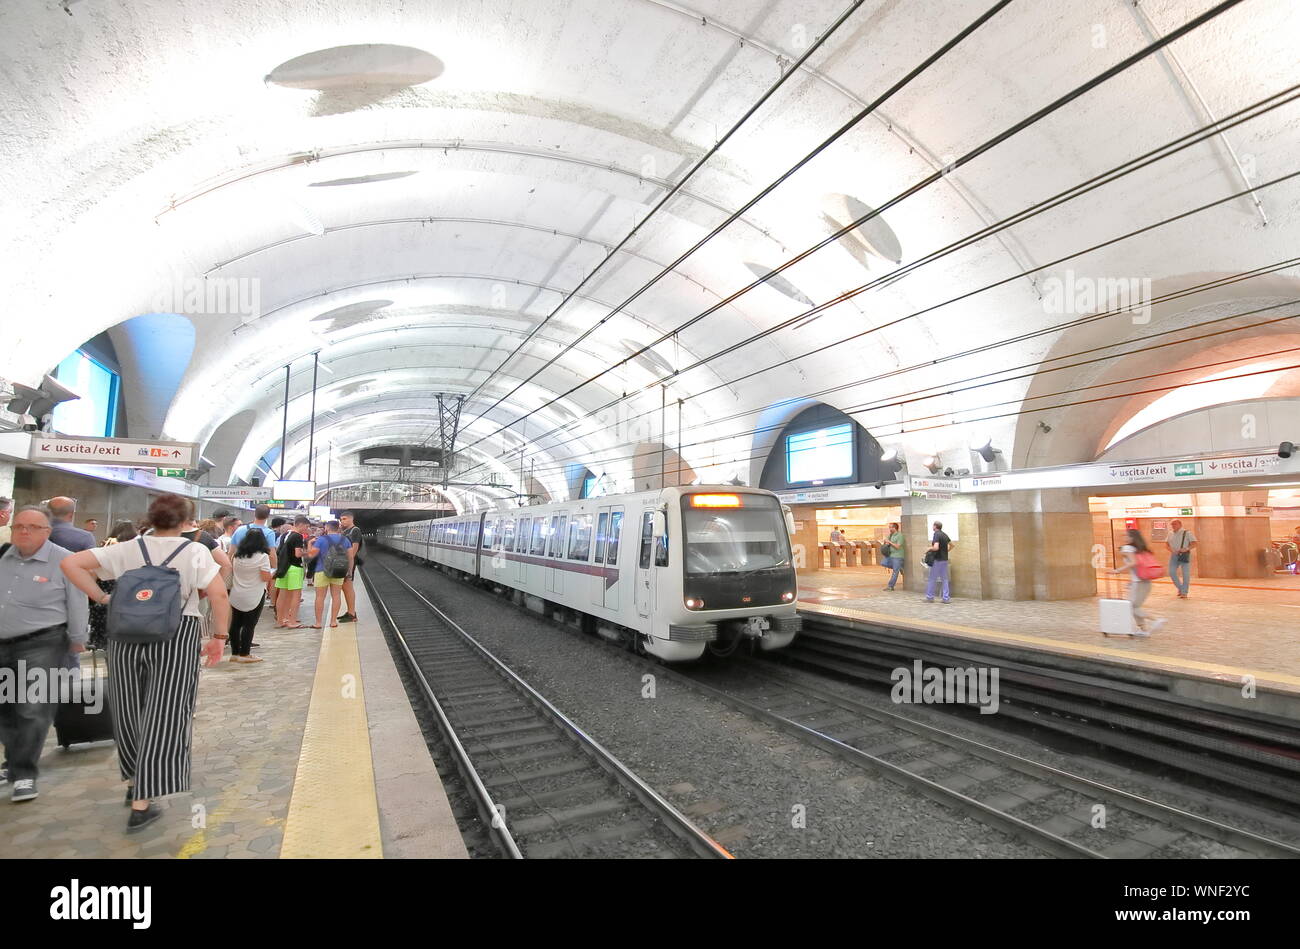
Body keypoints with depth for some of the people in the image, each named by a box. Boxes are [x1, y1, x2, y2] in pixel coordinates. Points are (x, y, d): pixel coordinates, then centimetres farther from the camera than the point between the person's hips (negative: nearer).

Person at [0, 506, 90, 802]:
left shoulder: (63, 561, -10)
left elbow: (77, 603, -7)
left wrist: (77, 640, -4)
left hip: (41, 646, -6)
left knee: (32, 711, -4)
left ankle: (25, 774, 6)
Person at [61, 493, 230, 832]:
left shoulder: (127, 549, 4)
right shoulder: (195, 551, -6)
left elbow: (70, 563, -1)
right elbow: (219, 595, -15)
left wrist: (101, 597, 3)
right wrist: (219, 635, -4)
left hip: (127, 635, 4)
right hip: (176, 638, -4)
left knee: (129, 711, 21)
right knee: (163, 716, 4)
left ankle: (134, 782, 38)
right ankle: (142, 804, 5)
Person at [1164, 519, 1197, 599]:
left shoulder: (1187, 533, -3)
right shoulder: (1170, 533, 11)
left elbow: (1194, 543, -8)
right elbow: (1166, 543, 17)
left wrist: (1186, 549, -23)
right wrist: (1171, 550, -2)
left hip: (1184, 555, -4)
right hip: (1174, 555, 4)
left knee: (1185, 574, -2)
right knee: (1172, 572, -2)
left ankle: (1184, 593, 4)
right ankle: (1180, 588, 18)